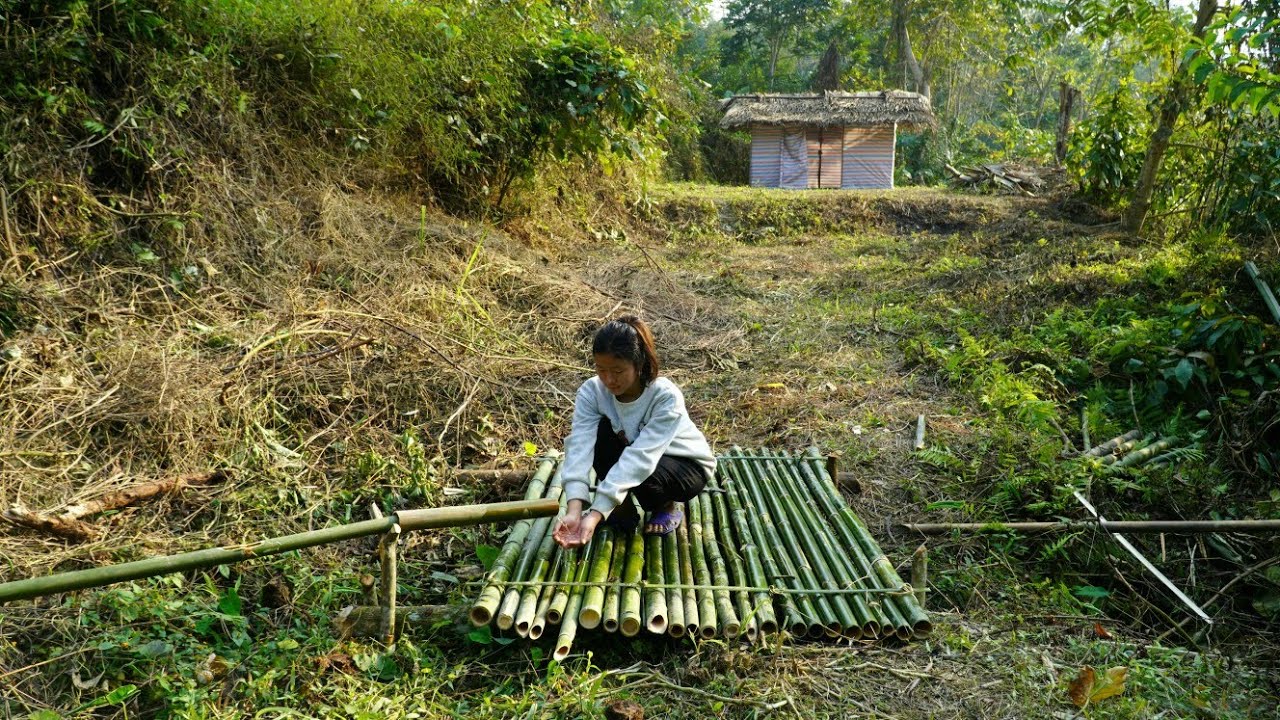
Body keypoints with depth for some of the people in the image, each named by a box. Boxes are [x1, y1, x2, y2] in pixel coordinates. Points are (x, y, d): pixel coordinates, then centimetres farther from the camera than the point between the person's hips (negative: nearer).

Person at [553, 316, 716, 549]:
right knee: (602, 430, -28)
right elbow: (580, 446, -36)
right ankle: (623, 510, -8)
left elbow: (640, 457, -44)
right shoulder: (591, 392, -24)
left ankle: (667, 507, 0)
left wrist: (595, 515, -53)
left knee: (643, 476, -37)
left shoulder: (666, 397, -35)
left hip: (687, 465, -3)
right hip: (628, 459, 3)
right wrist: (574, 510, -52)